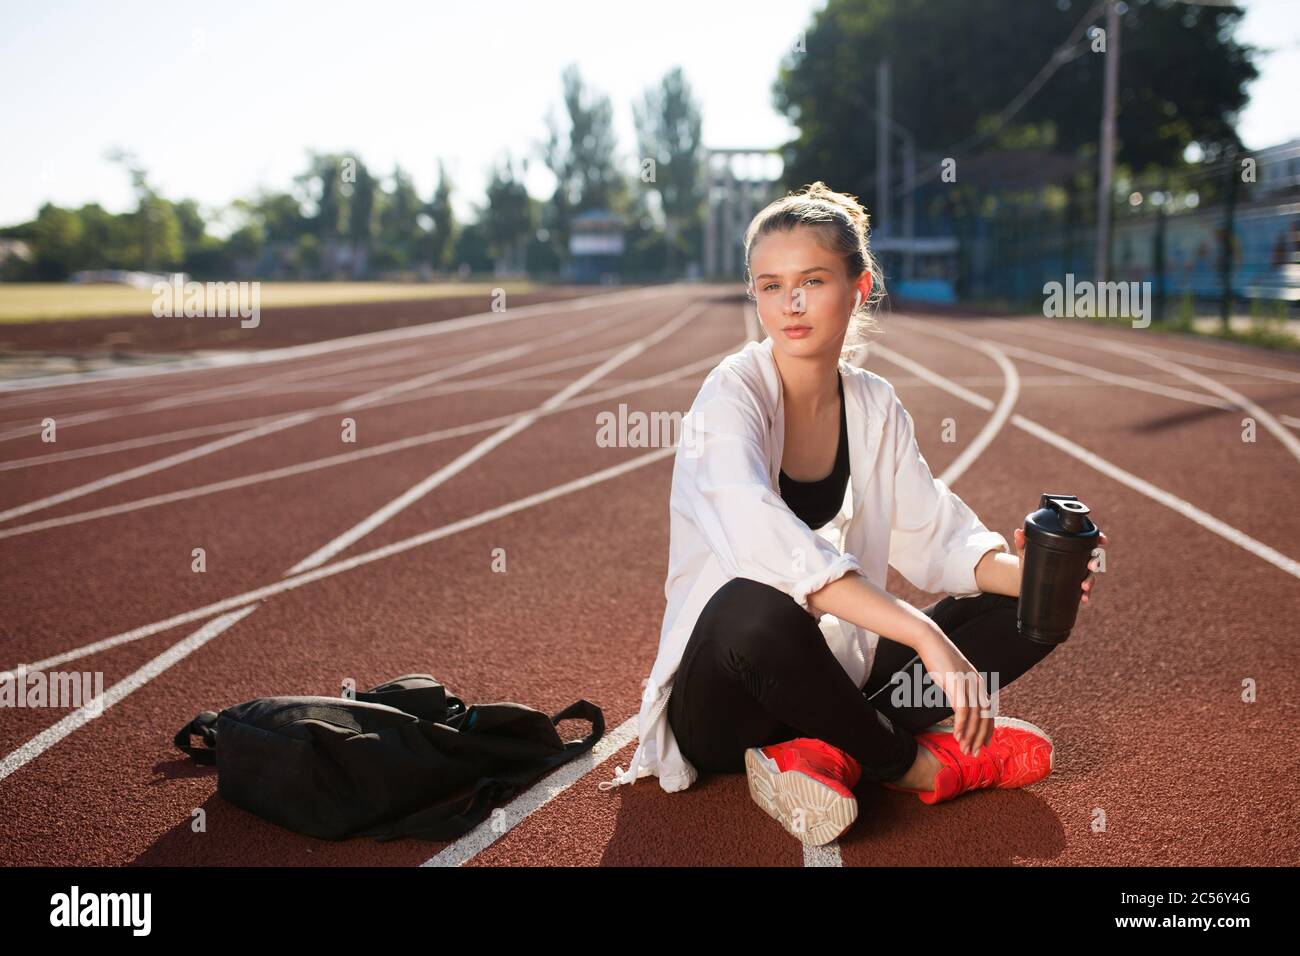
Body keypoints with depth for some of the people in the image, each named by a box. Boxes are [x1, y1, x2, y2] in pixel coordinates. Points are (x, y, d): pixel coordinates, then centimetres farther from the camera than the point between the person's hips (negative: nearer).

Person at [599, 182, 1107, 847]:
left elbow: (933, 533, 1)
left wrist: (1024, 574, -20)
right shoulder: (732, 395, -17)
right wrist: (924, 635, -38)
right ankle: (911, 765, -13)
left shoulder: (874, 406, 4)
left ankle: (827, 753, -18)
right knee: (758, 607, -40)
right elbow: (768, 548, -33)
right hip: (723, 709, -6)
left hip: (832, 678, 6)